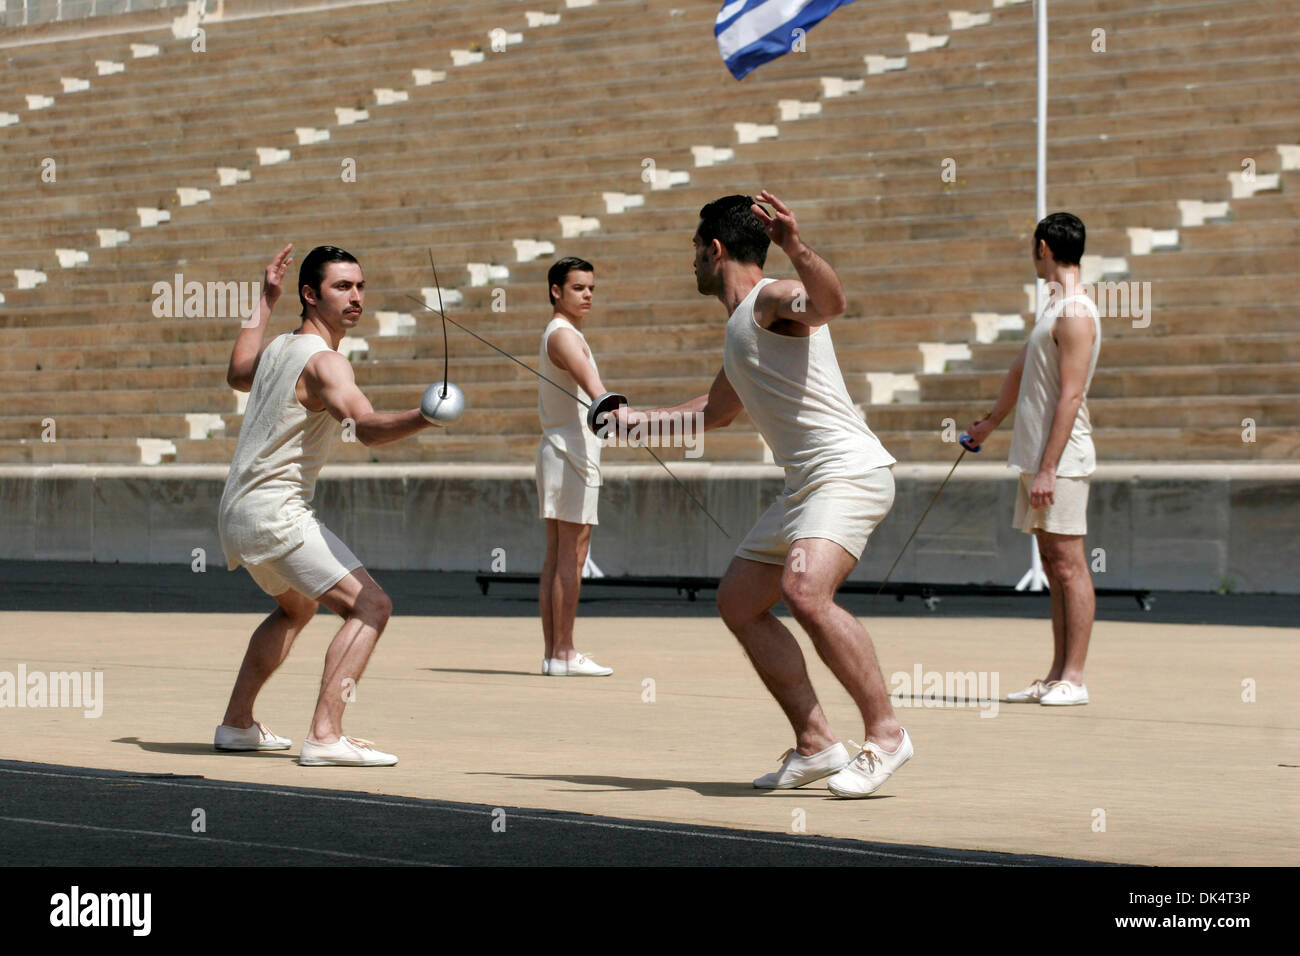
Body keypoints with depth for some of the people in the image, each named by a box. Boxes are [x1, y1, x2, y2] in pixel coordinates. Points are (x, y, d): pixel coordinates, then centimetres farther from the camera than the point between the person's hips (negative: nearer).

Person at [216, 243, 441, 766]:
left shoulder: (278, 347, 10)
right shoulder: (323, 362, -18)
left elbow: (238, 374, 34)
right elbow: (368, 426, -37)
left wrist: (265, 301, 38)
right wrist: (425, 416, -55)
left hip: (238, 512, 10)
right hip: (277, 515, -10)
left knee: (297, 607, 33)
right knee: (370, 606, -17)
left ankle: (237, 724, 35)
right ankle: (324, 736, -28)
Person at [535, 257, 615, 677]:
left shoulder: (559, 334, 20)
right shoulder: (564, 335, -12)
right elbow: (588, 379, -32)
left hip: (556, 448, 10)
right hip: (572, 451, -10)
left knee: (556, 557, 8)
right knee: (572, 555, -11)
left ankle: (553, 652, 8)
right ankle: (563, 654, -13)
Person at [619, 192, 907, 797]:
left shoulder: (772, 299, -9)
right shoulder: (739, 326, 22)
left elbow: (829, 302, -35)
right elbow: (716, 411, 40)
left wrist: (798, 252, -52)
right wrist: (642, 419, 41)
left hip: (848, 472, -11)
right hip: (805, 485, 11)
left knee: (805, 591, -29)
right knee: (738, 602, 10)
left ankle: (885, 734, -20)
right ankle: (816, 745, 11)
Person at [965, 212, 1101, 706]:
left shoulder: (1076, 312, -13)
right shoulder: (1053, 305, 17)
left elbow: (1071, 396, -19)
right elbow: (1021, 370, 32)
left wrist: (1048, 467, -22)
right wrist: (992, 421, 44)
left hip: (1061, 459, -9)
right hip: (1035, 456, 9)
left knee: (1068, 563, -7)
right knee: (1053, 564, 9)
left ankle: (1073, 678, -7)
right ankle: (1058, 675, 12)